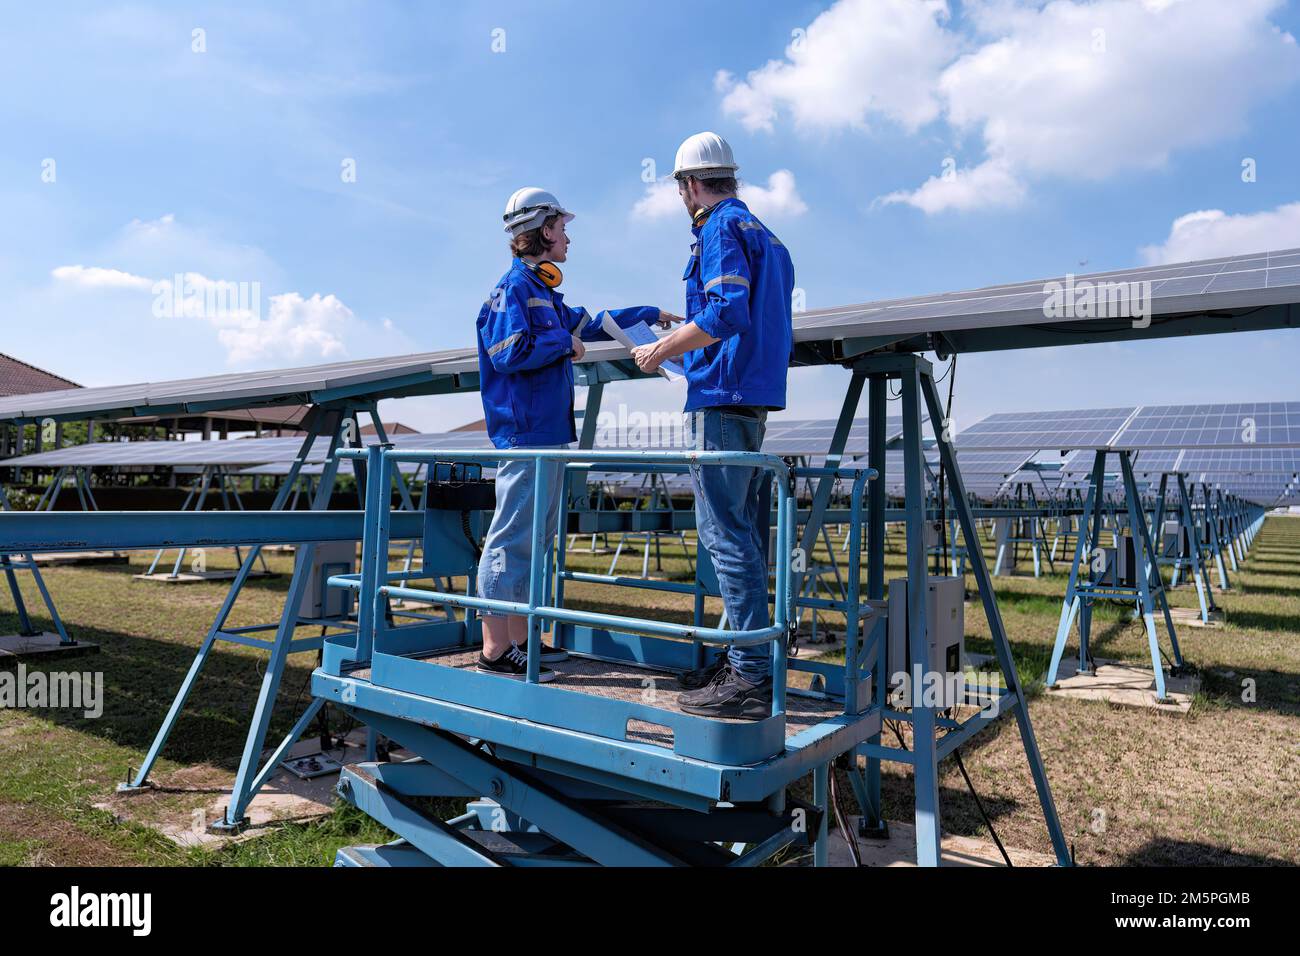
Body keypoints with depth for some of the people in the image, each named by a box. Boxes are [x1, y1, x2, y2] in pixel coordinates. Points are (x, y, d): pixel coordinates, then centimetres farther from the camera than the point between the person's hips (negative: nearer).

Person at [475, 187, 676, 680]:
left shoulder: (544, 292, 21)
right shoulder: (514, 287, -8)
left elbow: (587, 324, 35)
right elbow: (509, 353, -19)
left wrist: (648, 314, 42)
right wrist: (565, 345, -6)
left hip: (549, 434, 10)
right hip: (526, 434, -10)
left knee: (535, 538, 12)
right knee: (511, 539, -8)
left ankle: (520, 639, 20)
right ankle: (495, 651, -3)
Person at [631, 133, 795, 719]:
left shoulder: (721, 230, -7)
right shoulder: (762, 235, 23)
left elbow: (727, 311, -21)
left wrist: (661, 350, -11)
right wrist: (685, 333, 29)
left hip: (724, 395, -10)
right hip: (755, 397, 10)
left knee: (723, 528, -11)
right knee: (743, 528, 12)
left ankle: (750, 677, -9)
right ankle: (745, 658, 19)